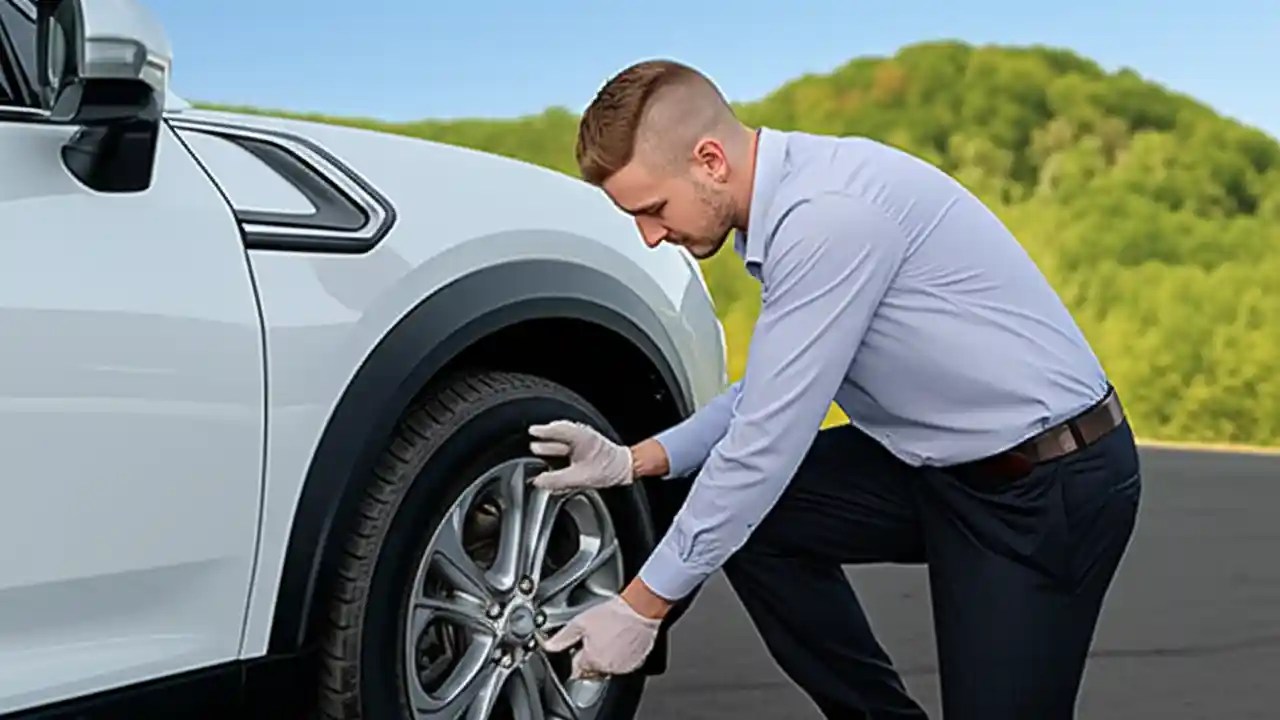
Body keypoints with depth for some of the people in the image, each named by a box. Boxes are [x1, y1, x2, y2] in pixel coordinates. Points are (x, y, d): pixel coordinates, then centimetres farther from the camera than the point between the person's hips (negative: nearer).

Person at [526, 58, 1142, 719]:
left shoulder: (829, 214, -26)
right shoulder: (786, 200, 3)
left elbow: (769, 441, -24)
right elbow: (775, 396, 16)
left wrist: (640, 609, -15)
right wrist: (633, 461, 5)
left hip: (1053, 481, -9)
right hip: (942, 462, 9)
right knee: (748, 510, -3)